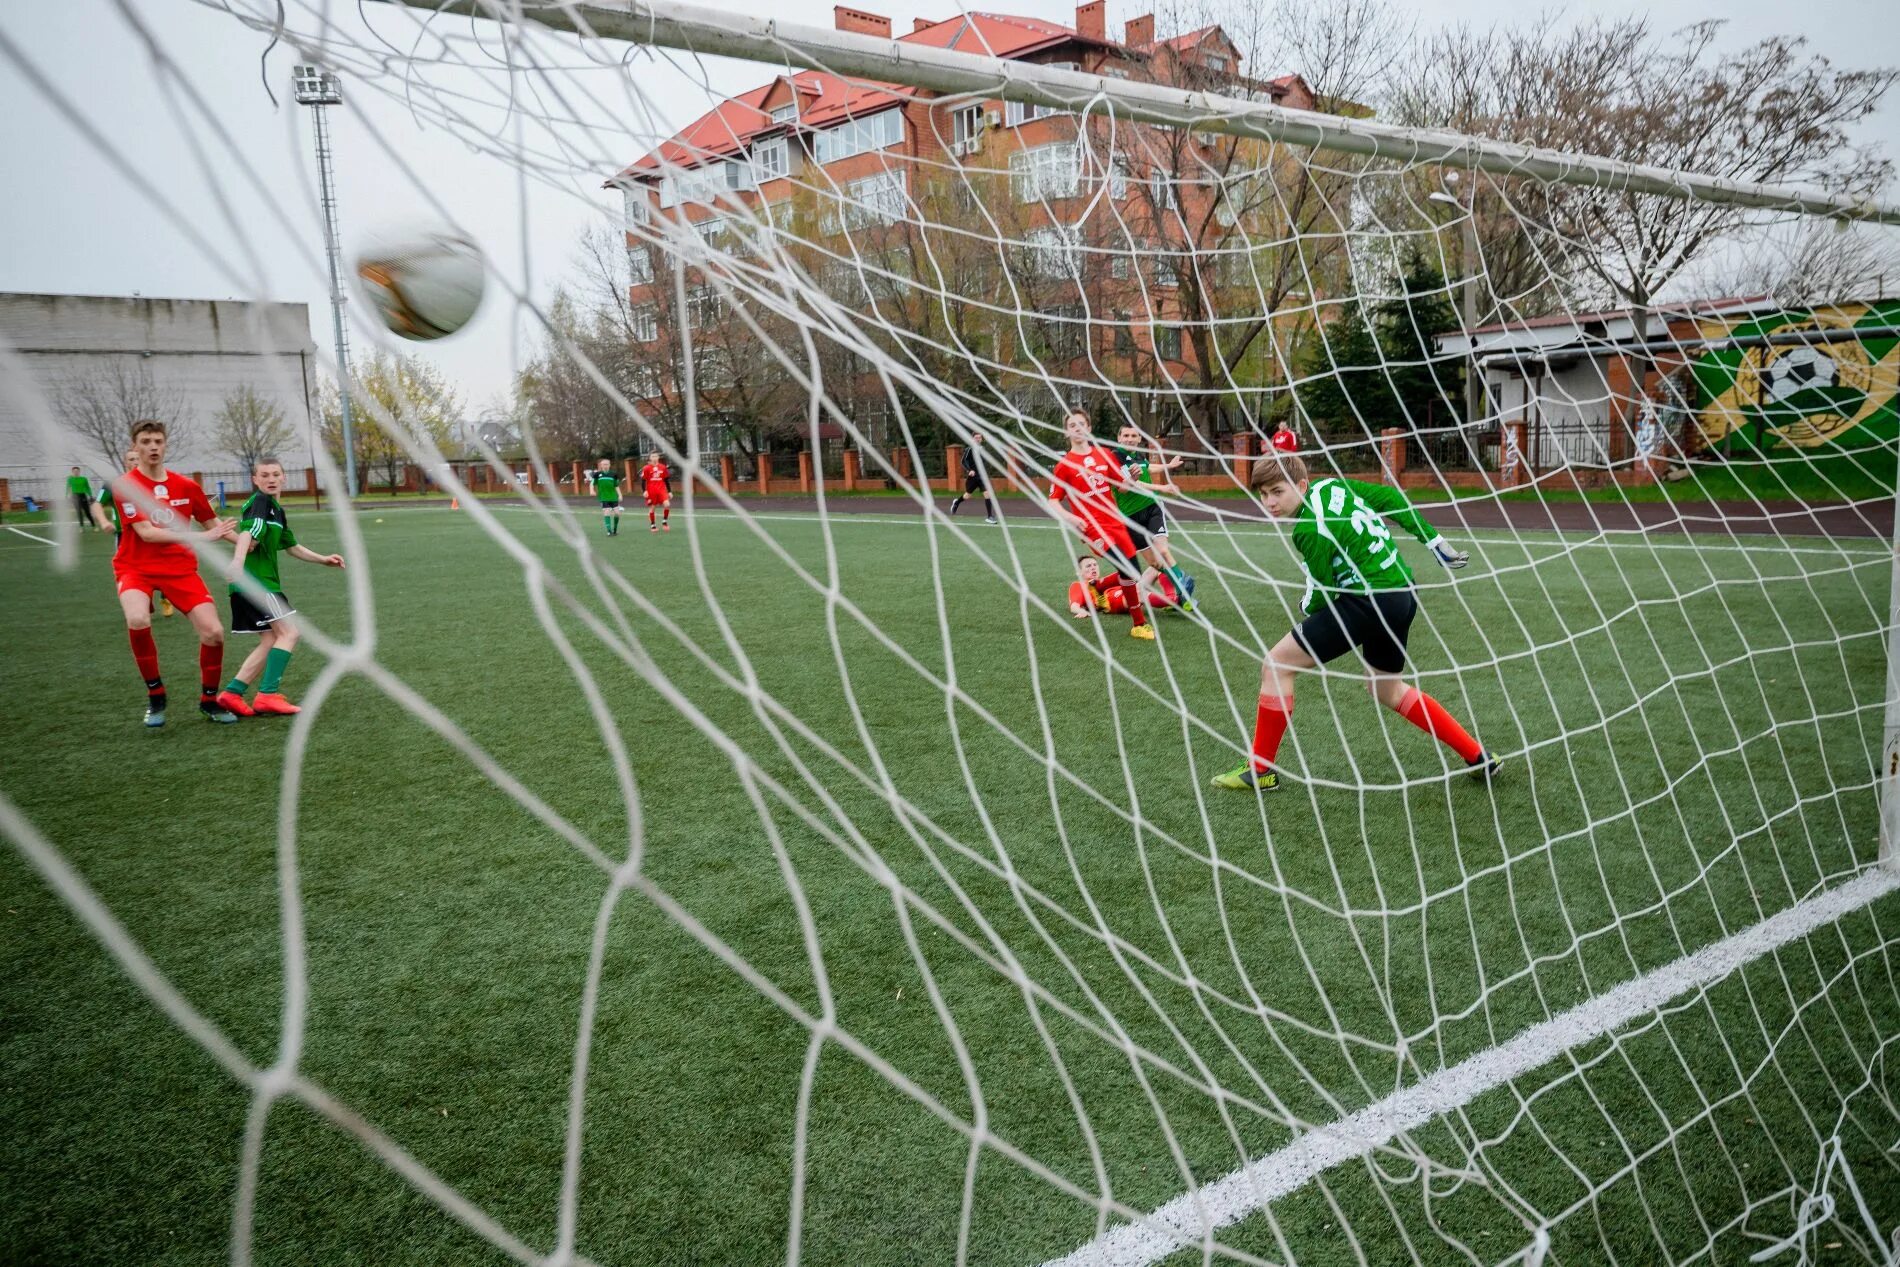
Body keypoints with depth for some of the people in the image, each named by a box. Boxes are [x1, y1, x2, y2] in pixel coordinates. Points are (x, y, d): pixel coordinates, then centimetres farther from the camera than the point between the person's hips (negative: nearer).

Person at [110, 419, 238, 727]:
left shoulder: (187, 487, 3)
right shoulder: (126, 486, -9)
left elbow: (213, 525, 16)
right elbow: (145, 532, -19)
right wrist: (200, 536, -26)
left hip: (181, 568, 3)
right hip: (136, 567, -3)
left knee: (213, 632, -10)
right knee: (137, 620, -32)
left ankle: (209, 700, 15)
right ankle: (155, 696, -8)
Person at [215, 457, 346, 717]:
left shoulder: (277, 510, 20)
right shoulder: (260, 502, -9)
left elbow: (290, 547, 31)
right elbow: (248, 532, -27)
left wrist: (323, 559, 29)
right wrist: (238, 561, -42)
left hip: (264, 580, 10)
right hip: (254, 580, -10)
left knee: (270, 640, 10)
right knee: (289, 632, -13)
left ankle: (232, 692, 10)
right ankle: (268, 695, -14)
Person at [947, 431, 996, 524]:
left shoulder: (982, 448, 7)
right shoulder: (969, 449, -11)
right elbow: (963, 461, -17)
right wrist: (969, 470, -31)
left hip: (982, 475, 4)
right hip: (972, 476, -4)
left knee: (987, 493, -12)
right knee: (968, 495, 13)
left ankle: (989, 516, -10)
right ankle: (956, 502, 47)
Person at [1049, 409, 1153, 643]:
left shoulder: (1105, 454, 9)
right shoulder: (1064, 464, -3)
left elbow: (1121, 485, 17)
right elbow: (1053, 501, -2)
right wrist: (1070, 517, -21)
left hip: (1115, 522, 5)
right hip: (1093, 528, -5)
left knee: (1132, 571, 8)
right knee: (1127, 568, -22)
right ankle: (1139, 624, -10)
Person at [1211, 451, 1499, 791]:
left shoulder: (1311, 529, -19)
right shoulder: (1332, 484, 4)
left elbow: (1323, 593, -10)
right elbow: (1391, 498, 12)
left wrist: (1309, 610, 13)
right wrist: (1434, 541, 18)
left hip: (1369, 601, -10)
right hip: (1403, 596, 10)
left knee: (1276, 665, -4)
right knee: (1385, 687, 28)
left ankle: (1260, 770, 2)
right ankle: (1479, 757, 31)